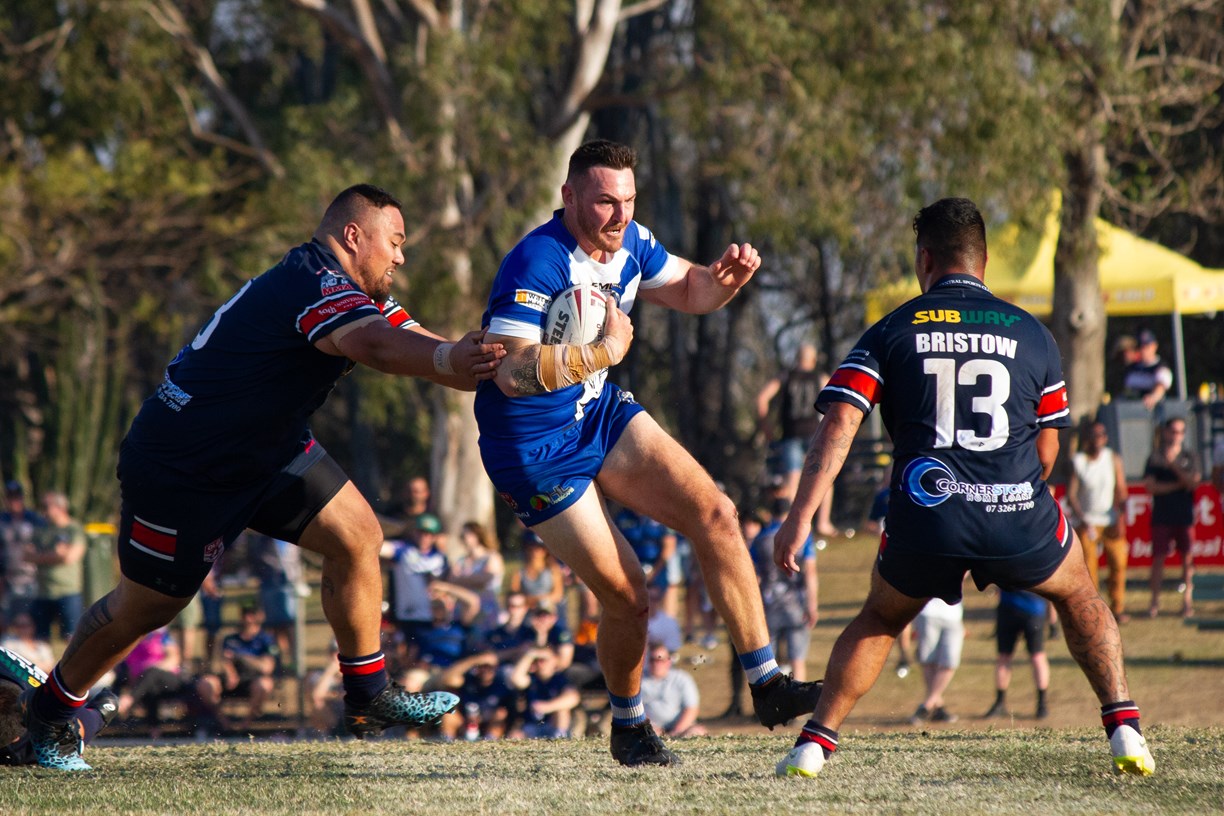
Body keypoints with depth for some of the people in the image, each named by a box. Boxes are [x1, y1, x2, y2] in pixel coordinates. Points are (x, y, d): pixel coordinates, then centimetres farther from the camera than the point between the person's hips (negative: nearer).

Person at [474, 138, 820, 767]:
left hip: (602, 415, 8)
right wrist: (604, 351, -32)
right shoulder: (537, 264, -27)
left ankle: (767, 685, -3)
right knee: (625, 593, -7)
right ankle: (628, 727, 20)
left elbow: (689, 291, 16)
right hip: (535, 450, -8)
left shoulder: (628, 242, -2)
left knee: (715, 514, -7)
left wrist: (726, 277, -6)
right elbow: (511, 372, -36)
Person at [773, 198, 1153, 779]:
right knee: (1078, 596, 30)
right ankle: (1124, 728, 15)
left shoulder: (891, 332, 9)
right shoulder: (1031, 334, 13)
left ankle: (816, 741, 13)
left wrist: (800, 517, -7)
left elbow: (837, 428, -3)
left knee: (879, 620, 27)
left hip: (924, 517, 0)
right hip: (1018, 515, 0)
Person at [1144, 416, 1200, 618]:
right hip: (1162, 516, -1)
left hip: (1185, 516, 1)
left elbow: (1193, 483, -5)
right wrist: (1178, 485, -8)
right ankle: (1155, 602, 1)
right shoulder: (1155, 459, 5)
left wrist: (1174, 466, -12)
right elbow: (1151, 486, -5)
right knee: (1158, 558, -4)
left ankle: (1188, 601, 7)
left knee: (1187, 558, 0)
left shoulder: (1189, 458, 9)